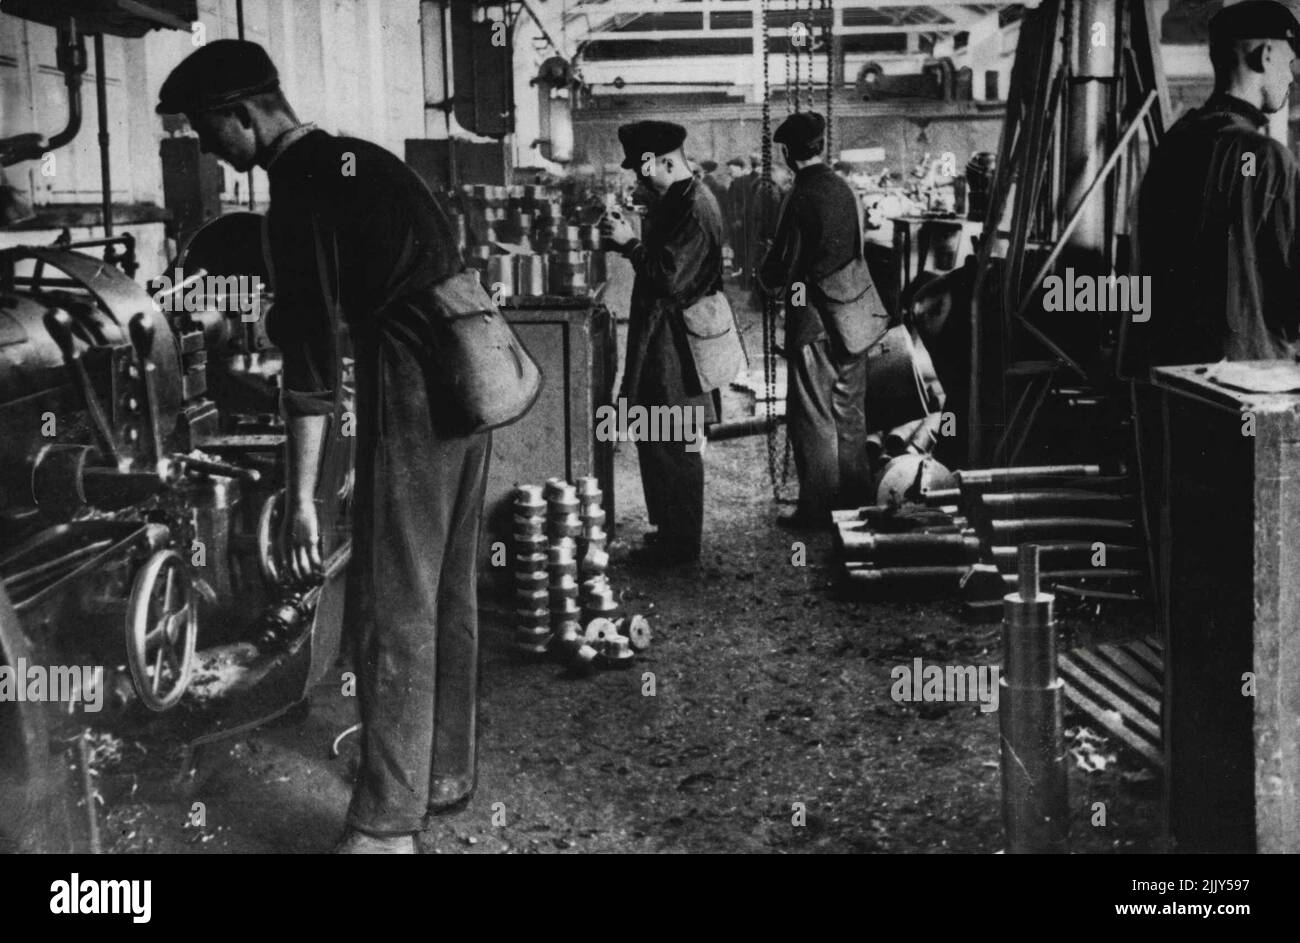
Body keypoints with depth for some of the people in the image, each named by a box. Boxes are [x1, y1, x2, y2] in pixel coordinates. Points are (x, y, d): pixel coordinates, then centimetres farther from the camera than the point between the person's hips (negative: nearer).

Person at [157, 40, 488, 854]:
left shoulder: (302, 195, -13)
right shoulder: (363, 160, 14)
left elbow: (313, 360, -18)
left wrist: (302, 498, -17)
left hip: (408, 399, -9)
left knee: (394, 611, -4)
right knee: (450, 593, 16)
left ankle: (387, 825, 1)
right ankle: (447, 774, 29)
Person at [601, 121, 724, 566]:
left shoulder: (693, 207, -19)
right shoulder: (680, 199, 12)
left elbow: (670, 278, -24)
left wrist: (630, 242, -16)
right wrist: (629, 241, 6)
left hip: (674, 345, -10)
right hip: (662, 341, 10)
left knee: (673, 448, -1)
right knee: (658, 442, 15)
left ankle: (679, 544, 9)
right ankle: (671, 532, 26)